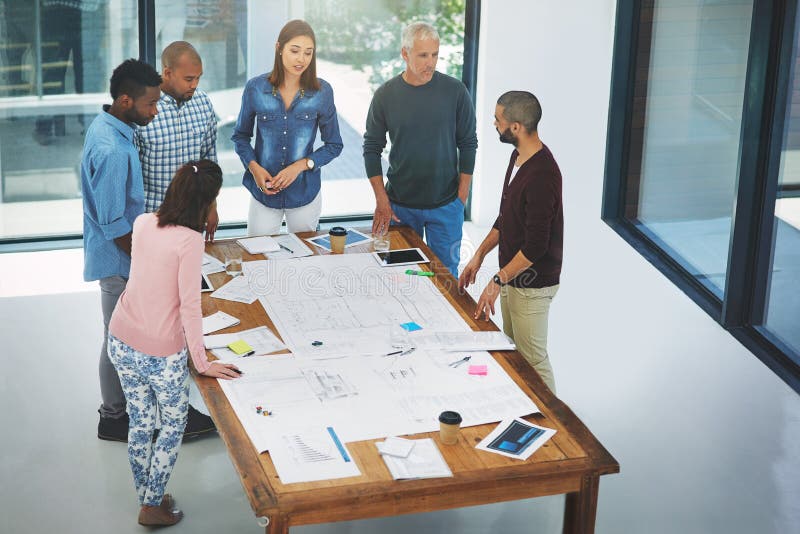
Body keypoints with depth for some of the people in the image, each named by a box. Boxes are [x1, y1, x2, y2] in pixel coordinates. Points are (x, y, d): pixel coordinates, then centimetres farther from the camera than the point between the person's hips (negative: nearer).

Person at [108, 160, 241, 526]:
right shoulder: (190, 240, -22)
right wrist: (202, 363, -14)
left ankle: (146, 496, 36)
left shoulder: (142, 223, -3)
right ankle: (153, 506, 25)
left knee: (140, 423, 21)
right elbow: (190, 306, -21)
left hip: (121, 342, 6)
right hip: (161, 354, -6)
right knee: (173, 426, 17)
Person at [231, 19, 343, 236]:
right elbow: (240, 136, 7)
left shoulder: (322, 91, -6)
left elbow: (334, 145, 1)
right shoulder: (255, 88, -6)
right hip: (264, 193, 0)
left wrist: (300, 165, -13)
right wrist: (254, 167, -10)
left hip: (305, 193, 0)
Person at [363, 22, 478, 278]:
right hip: (400, 205, 1)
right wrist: (381, 201, -4)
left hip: (446, 206, -1)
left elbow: (468, 144, 1)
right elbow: (372, 148, 2)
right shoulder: (385, 95, -3)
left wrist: (462, 196, -3)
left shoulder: (455, 91, -5)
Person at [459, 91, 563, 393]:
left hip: (532, 284, -10)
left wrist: (498, 281, -21)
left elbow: (535, 245, -26)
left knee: (532, 360, 2)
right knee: (511, 352, 20)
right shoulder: (518, 157, 5)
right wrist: (480, 254, 11)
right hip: (512, 276, 10)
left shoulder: (541, 175, -28)